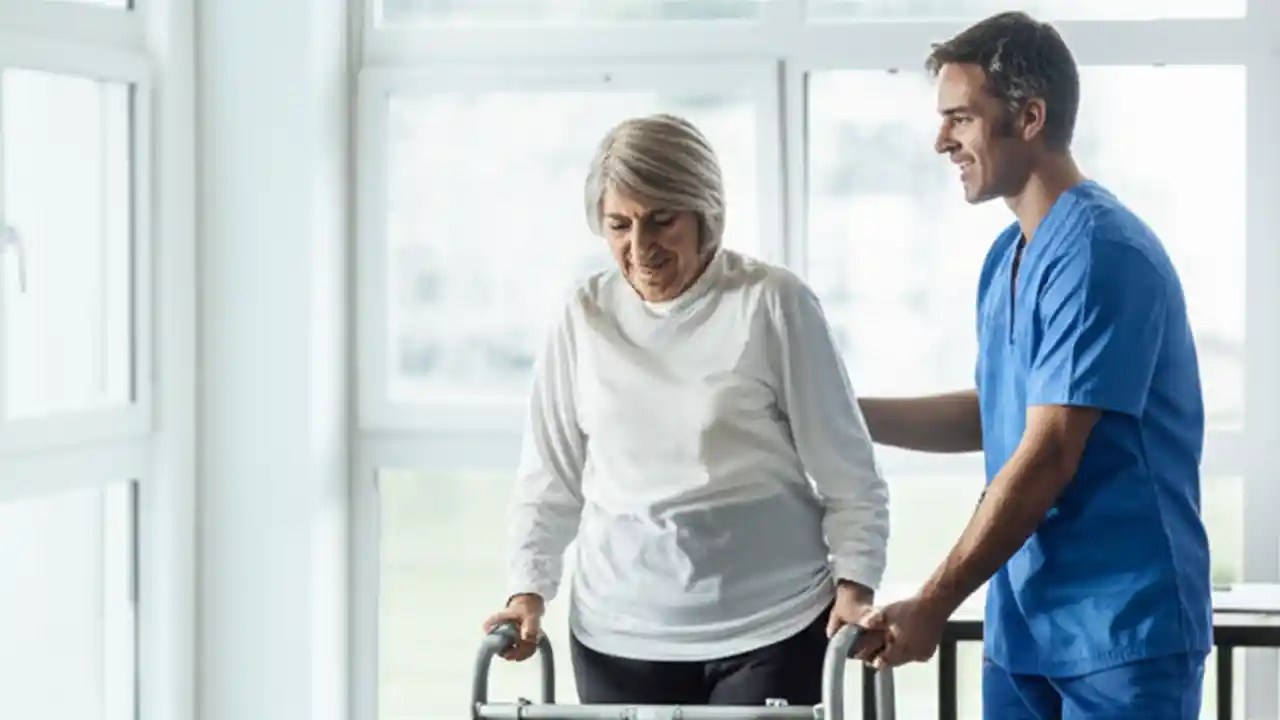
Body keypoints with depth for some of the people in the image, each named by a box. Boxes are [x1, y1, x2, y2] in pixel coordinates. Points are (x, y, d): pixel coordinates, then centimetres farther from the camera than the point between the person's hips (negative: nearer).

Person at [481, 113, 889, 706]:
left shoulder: (772, 305, -3)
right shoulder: (586, 317, 6)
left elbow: (847, 474, -1)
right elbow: (550, 475, 12)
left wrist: (854, 585, -11)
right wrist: (529, 590, 1)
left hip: (770, 629, -3)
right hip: (617, 634, 3)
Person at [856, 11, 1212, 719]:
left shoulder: (1100, 254, -17)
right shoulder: (1007, 256, 11)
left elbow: (1048, 459, -21)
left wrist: (932, 606, -18)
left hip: (1122, 628, -8)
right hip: (1021, 625, 8)